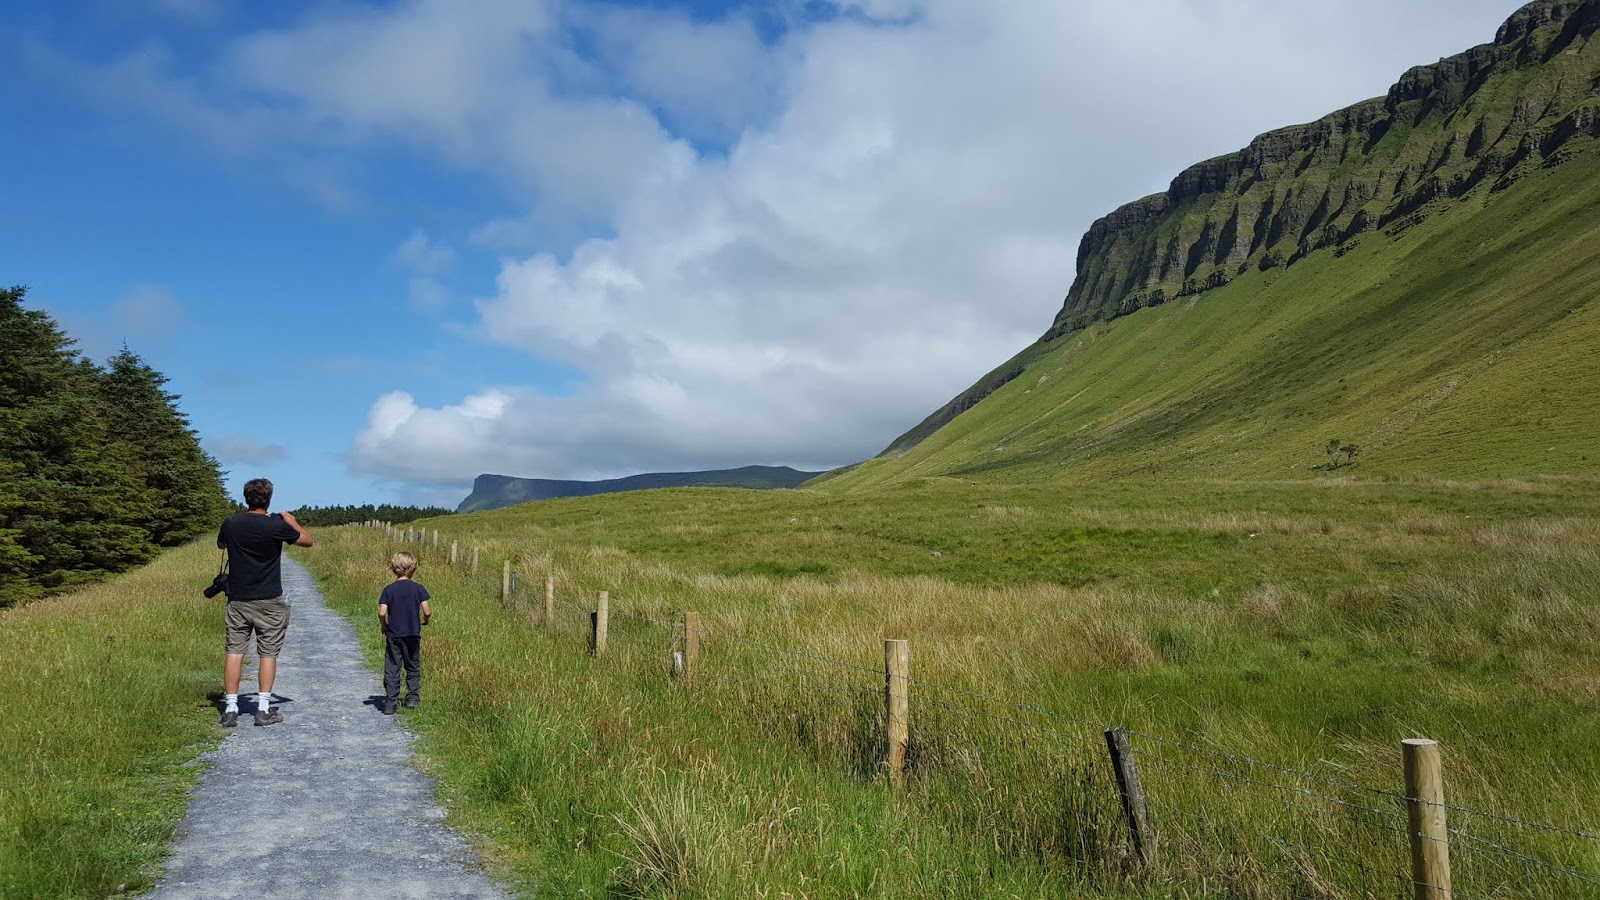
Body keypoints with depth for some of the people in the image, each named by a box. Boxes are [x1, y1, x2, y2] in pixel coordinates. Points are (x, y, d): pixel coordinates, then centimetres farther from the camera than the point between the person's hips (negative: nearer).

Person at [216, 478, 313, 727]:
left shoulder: (231, 523, -1)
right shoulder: (276, 525, -12)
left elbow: (220, 544, 22)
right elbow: (307, 541, 3)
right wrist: (291, 521, 17)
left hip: (237, 599, 3)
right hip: (268, 601, -3)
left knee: (234, 651, 7)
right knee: (268, 653, 4)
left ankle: (230, 709, 6)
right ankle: (263, 709, 5)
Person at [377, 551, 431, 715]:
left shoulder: (389, 590, -4)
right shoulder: (418, 589, -6)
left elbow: (382, 613, -11)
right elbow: (427, 611, -10)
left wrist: (384, 627, 7)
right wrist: (426, 619, 11)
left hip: (393, 635, 0)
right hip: (413, 634, 0)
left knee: (391, 669, 5)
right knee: (413, 667, 16)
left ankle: (390, 702, 2)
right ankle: (413, 697, 16)